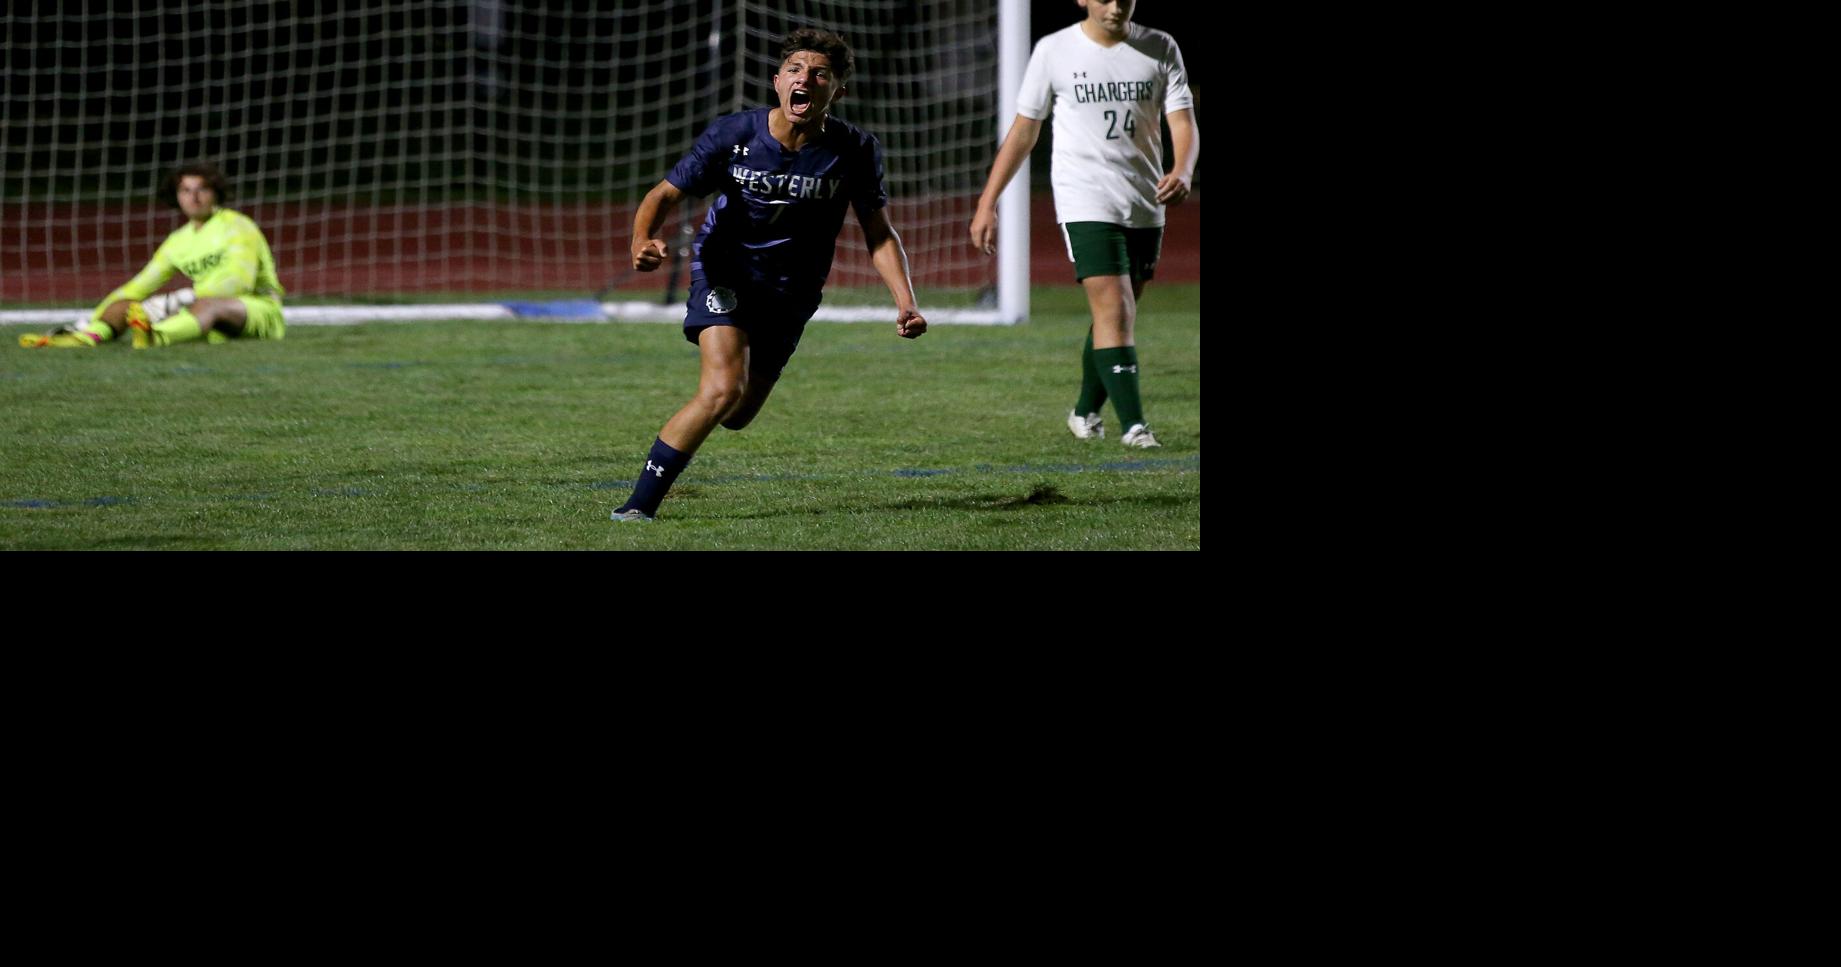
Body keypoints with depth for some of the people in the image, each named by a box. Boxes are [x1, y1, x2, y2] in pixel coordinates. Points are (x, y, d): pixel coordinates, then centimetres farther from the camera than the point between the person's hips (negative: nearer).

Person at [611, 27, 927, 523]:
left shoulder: (855, 152, -14)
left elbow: (879, 234, -5)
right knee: (723, 389, -27)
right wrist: (643, 242, -33)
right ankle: (640, 503, -15)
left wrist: (906, 302, -19)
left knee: (736, 416, 10)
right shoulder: (732, 135, -18)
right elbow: (665, 194, -11)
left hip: (791, 292, 3)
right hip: (726, 272, -3)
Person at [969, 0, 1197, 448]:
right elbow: (1023, 132, 5)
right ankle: (1134, 426, -19)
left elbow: (1183, 124, -3)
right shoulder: (1053, 51, -2)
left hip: (1145, 205, 3)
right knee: (1114, 311, -15)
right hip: (1085, 204, -3)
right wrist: (987, 205, 3)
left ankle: (1086, 412, 32)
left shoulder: (1161, 49, 3)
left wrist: (1182, 171, -25)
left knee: (1118, 314, 12)